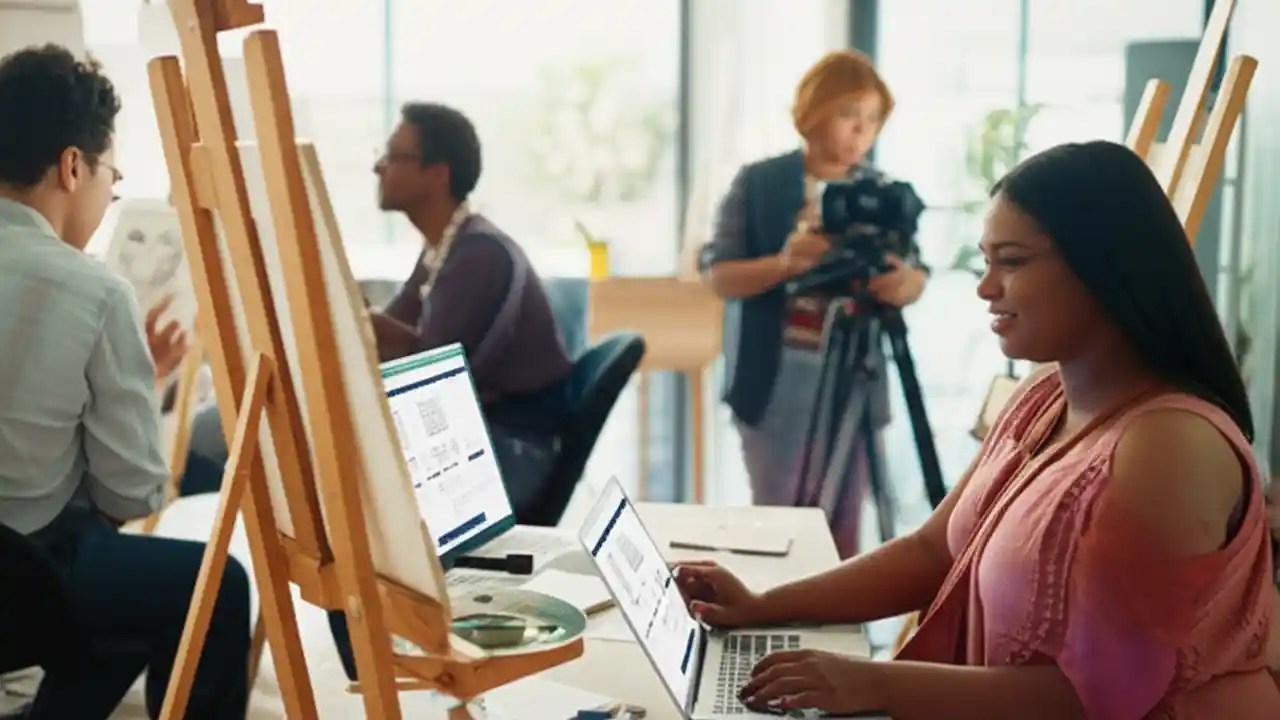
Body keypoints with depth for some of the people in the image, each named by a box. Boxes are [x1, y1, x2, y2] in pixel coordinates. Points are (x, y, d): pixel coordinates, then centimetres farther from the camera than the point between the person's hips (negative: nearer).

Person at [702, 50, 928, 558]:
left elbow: (918, 277, 5)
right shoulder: (758, 184, -3)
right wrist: (783, 263, -24)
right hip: (779, 381, -2)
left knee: (844, 530, 8)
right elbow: (720, 276, -5)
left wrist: (900, 282, -20)